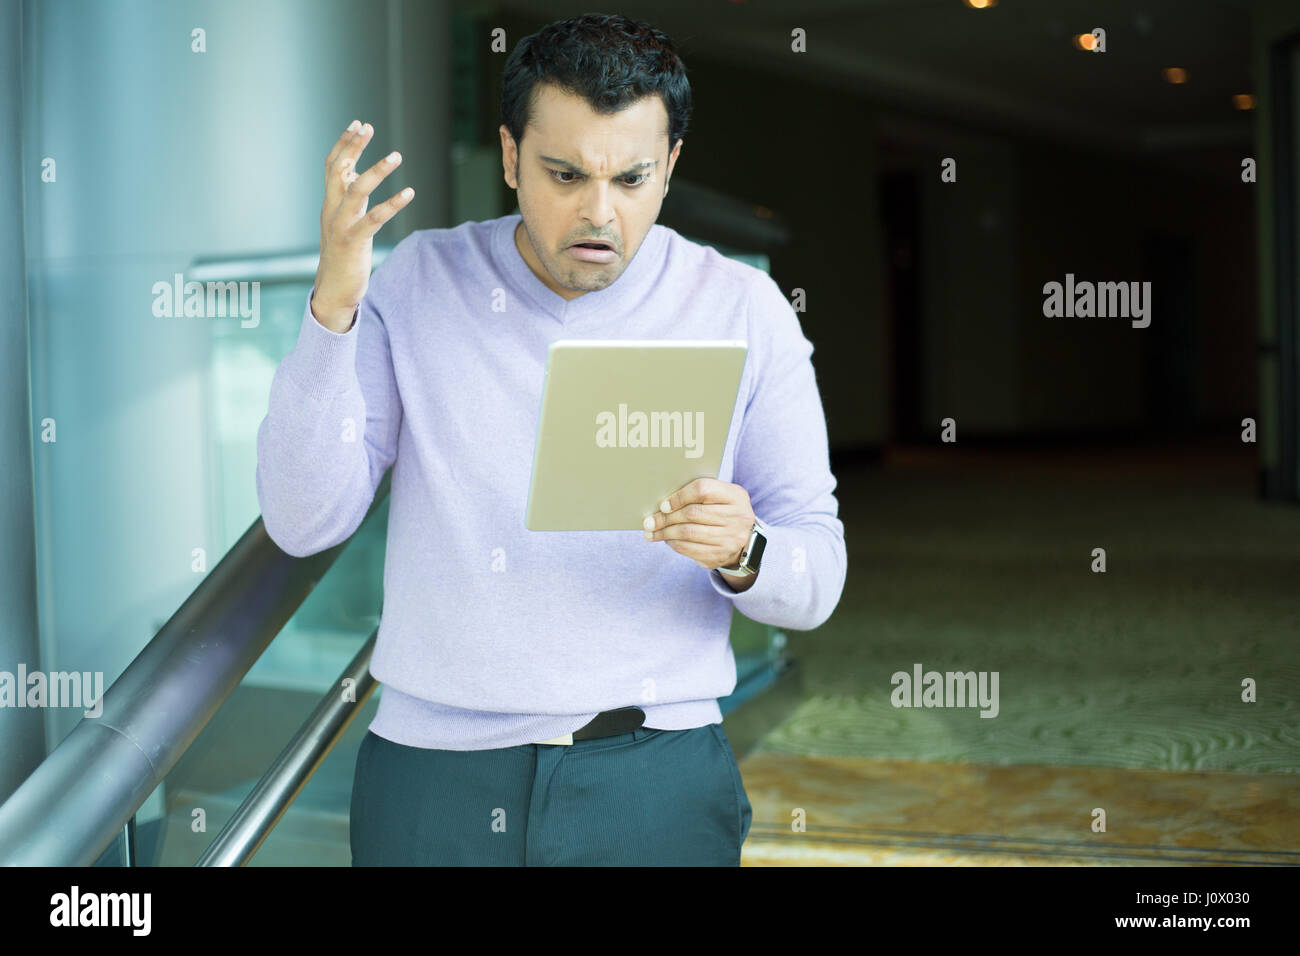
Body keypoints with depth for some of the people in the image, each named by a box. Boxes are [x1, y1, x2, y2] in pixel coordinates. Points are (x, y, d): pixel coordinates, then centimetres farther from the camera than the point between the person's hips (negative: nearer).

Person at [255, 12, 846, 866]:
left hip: (652, 783, 0)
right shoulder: (418, 281, 1)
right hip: (431, 772, 1)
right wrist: (333, 304, -17)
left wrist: (742, 554, -23)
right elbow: (304, 523, -7)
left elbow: (816, 582, -1)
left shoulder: (744, 310, -2)